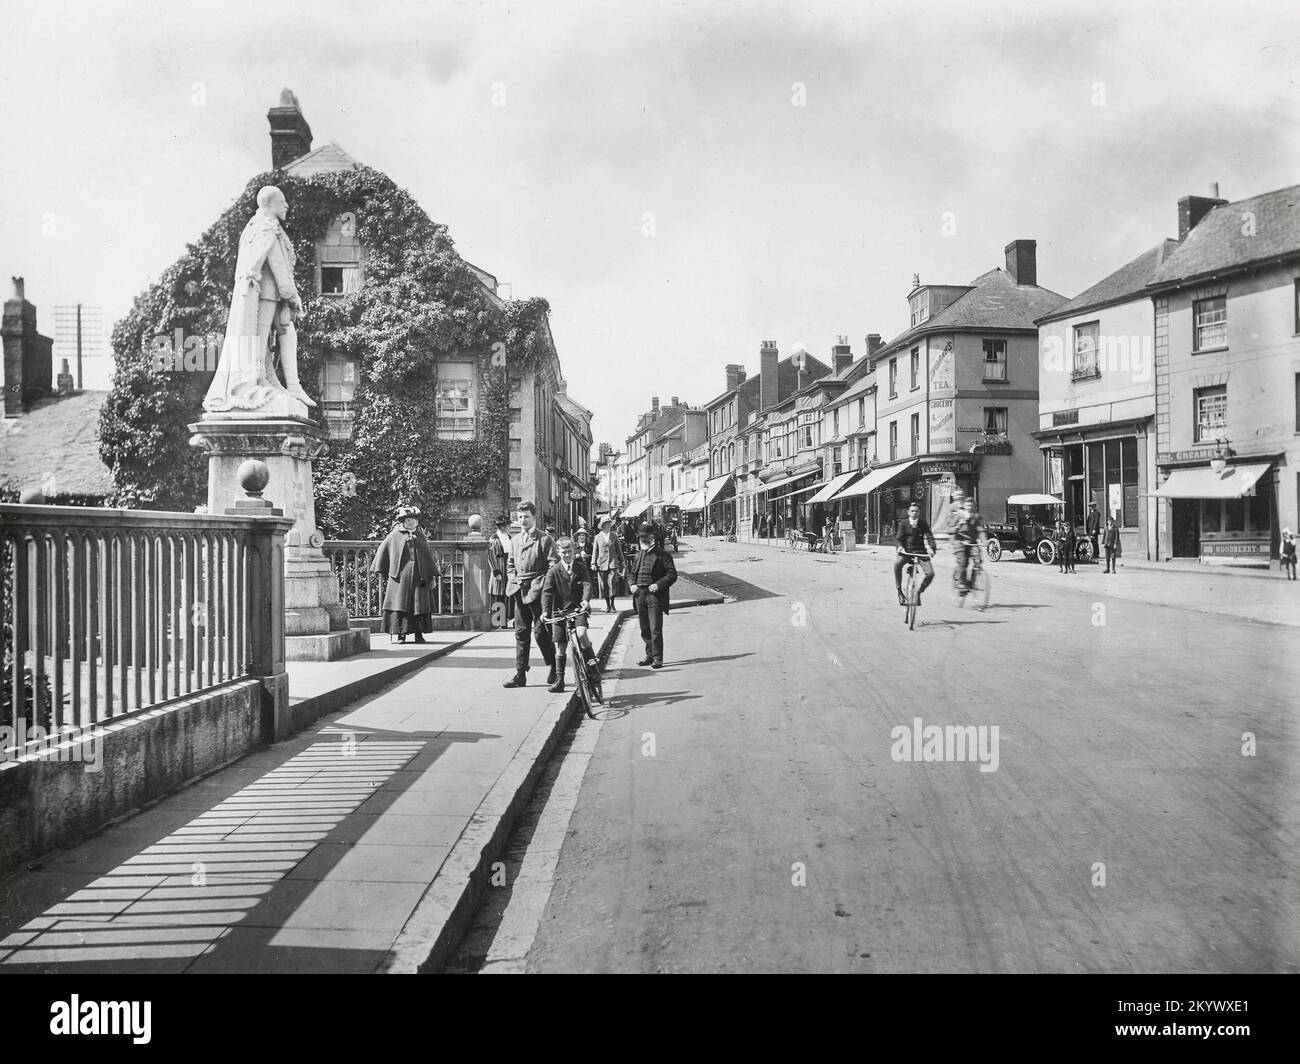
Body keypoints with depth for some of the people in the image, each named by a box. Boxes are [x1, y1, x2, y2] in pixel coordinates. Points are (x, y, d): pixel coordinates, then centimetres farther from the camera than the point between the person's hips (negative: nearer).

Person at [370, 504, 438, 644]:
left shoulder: (420, 537, 14)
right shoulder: (395, 535, 6)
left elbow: (428, 557, 15)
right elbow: (382, 551, 10)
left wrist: (432, 576, 10)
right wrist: (381, 571, 6)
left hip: (418, 577, 2)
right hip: (400, 577, -2)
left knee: (419, 605, -1)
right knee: (400, 605, -6)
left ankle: (419, 634, 6)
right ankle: (401, 634, -2)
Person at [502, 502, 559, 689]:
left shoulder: (545, 539, -4)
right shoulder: (515, 540, 17)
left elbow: (553, 566, -8)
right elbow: (510, 564, 23)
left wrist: (539, 583, -14)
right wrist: (513, 579, 5)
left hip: (538, 591, -6)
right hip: (519, 592, 6)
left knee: (541, 631, -4)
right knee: (521, 633, 6)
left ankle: (553, 668, 14)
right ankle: (520, 674, 8)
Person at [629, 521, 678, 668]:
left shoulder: (661, 554, -3)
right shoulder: (637, 554, 15)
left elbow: (672, 573, -6)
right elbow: (631, 572, 25)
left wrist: (659, 584, -18)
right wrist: (632, 584, 5)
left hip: (655, 595, -6)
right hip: (640, 594, 6)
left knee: (655, 629, -8)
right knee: (644, 629, 11)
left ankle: (658, 658, -3)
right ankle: (650, 655, 23)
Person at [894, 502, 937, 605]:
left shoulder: (923, 523, 5)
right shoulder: (903, 524, 3)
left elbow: (929, 536, -7)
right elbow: (900, 537, -6)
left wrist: (931, 548, -26)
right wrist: (900, 546, -29)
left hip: (920, 551, 1)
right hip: (906, 550, -1)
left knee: (930, 573, -17)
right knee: (897, 564, -34)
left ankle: (919, 592, 10)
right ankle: (899, 591, -21)